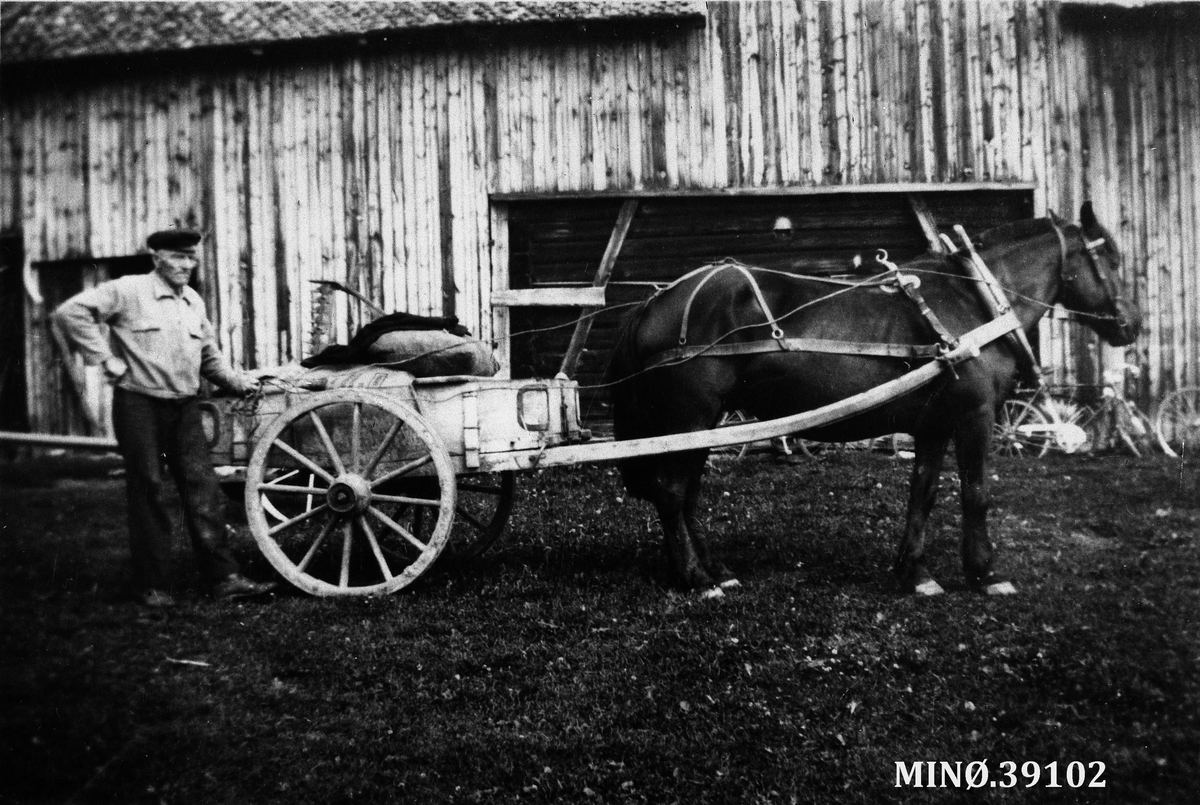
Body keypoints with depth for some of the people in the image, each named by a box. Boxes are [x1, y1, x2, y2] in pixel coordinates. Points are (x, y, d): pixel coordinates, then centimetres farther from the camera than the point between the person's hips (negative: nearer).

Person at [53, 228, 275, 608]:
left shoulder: (194, 302, 13)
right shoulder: (128, 291, -7)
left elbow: (209, 356, 21)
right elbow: (70, 312, -13)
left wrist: (237, 380, 5)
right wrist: (105, 358, -15)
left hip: (186, 407, 5)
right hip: (139, 405, -5)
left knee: (204, 490, 2)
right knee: (148, 493, 1)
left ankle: (224, 577, 5)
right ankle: (153, 586, 11)